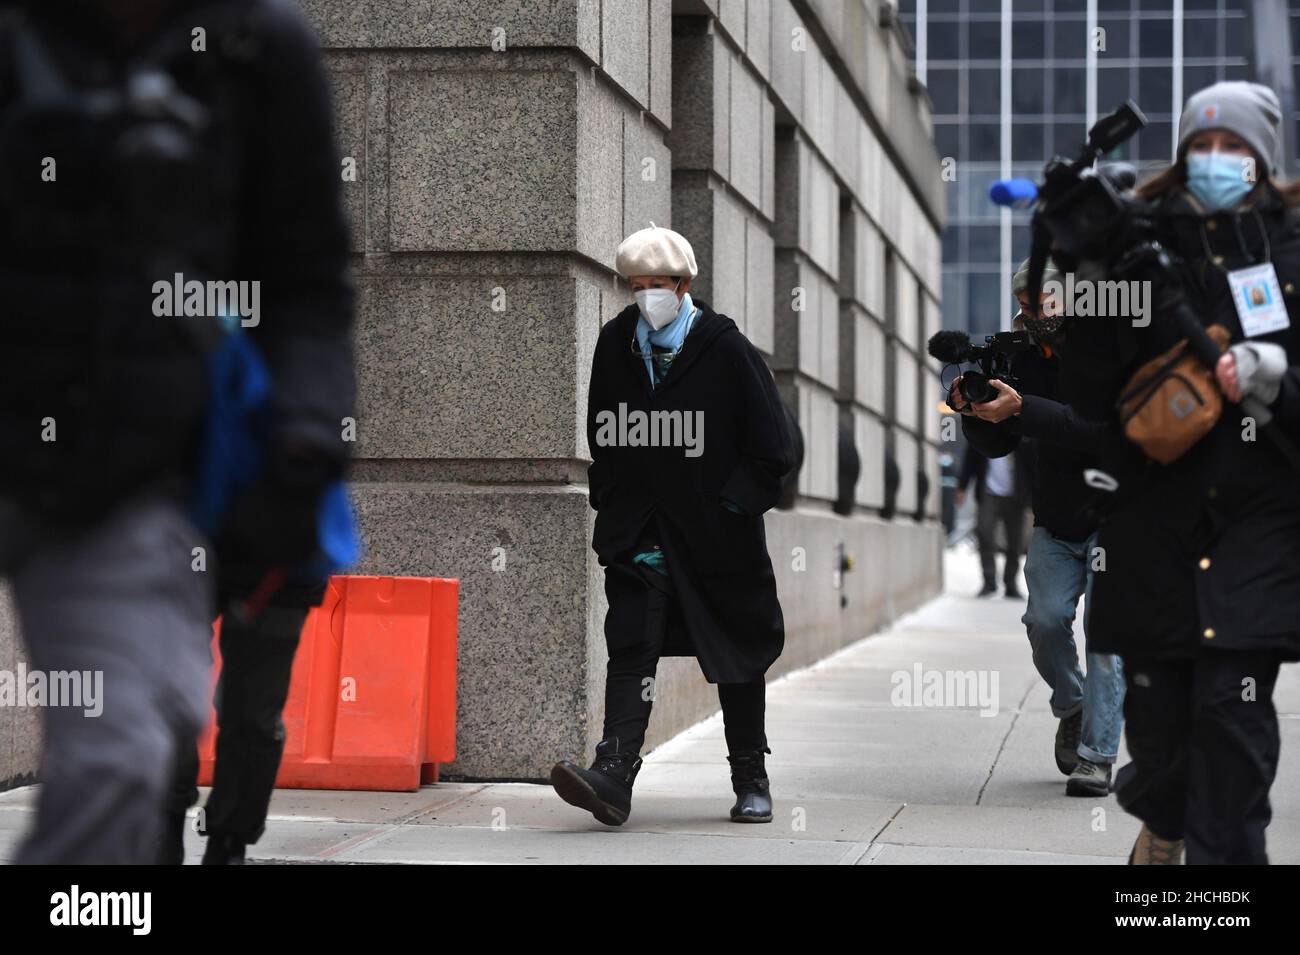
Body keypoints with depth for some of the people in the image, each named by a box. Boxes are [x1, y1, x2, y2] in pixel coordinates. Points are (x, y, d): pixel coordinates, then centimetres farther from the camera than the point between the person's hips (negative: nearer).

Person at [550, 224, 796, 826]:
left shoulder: (726, 349, -7)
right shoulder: (615, 345, 5)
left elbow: (773, 448, -3)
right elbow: (602, 436, 16)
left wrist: (734, 504, -9)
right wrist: (611, 502, 9)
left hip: (717, 532, -2)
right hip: (639, 529, 2)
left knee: (738, 658, 9)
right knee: (631, 645, -14)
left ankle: (751, 781, 23)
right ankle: (614, 774, -25)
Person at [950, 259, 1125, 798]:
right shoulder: (1026, 360, 3)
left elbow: (1104, 430, -31)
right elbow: (996, 446, 6)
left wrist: (1022, 408, -37)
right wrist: (974, 411, -16)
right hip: (1055, 525, 5)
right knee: (1045, 620, -10)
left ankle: (1096, 755, -10)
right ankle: (1073, 709, 18)